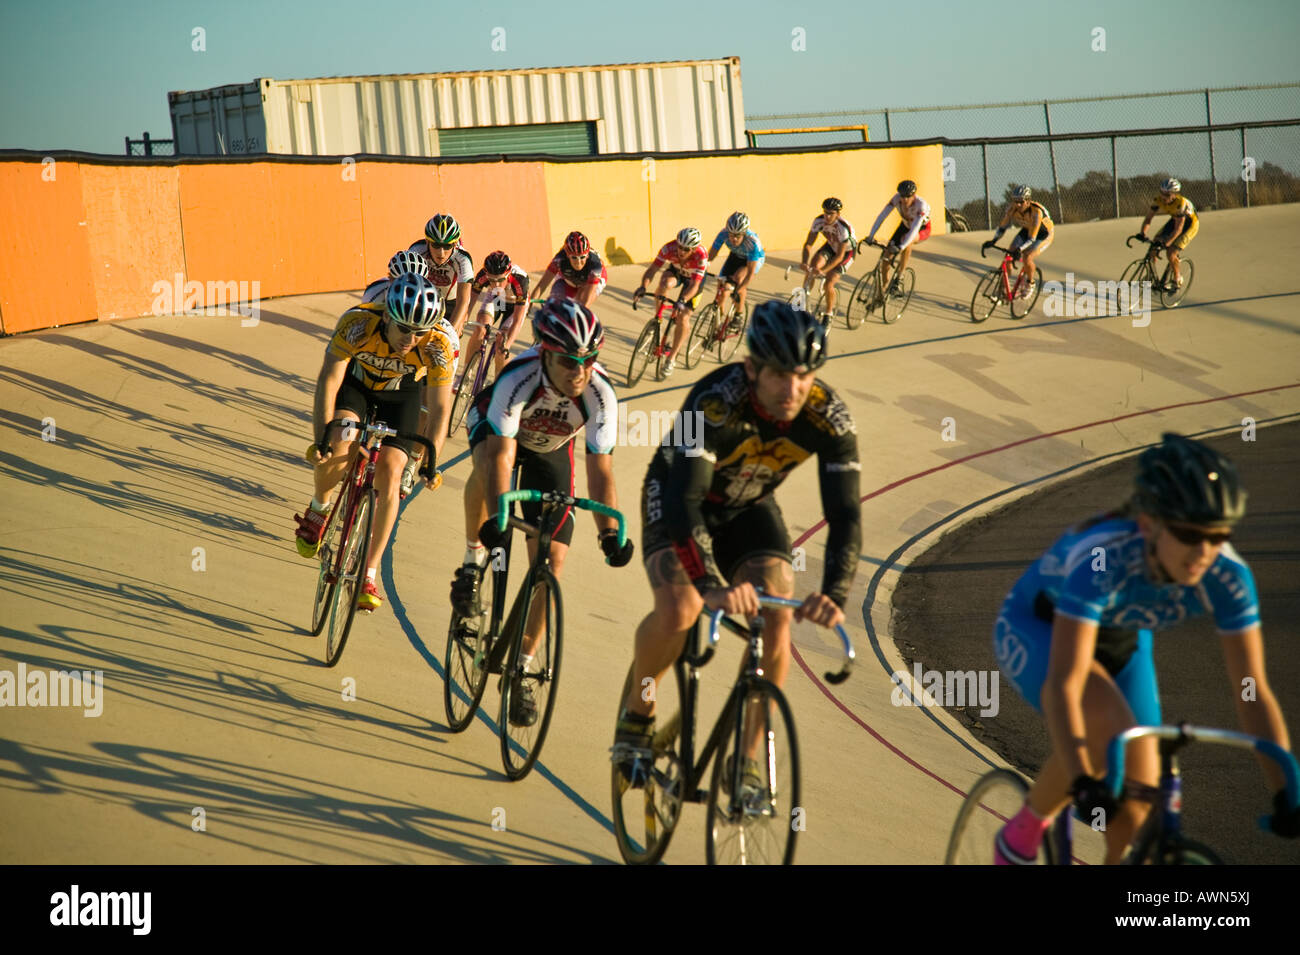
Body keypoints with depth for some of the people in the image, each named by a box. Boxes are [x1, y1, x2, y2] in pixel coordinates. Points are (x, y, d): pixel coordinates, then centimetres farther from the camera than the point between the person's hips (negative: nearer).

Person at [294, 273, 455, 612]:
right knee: (338, 449, -27)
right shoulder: (358, 324, -37)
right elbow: (329, 380, -33)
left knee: (389, 474, -13)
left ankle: (368, 574, -3)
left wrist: (430, 463, -28)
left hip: (400, 395, 1)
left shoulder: (437, 346, -33)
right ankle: (318, 510, 6)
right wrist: (321, 439, -39)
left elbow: (439, 410, -24)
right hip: (354, 381, -1)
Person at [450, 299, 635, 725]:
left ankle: (521, 667, 6)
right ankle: (474, 558, -14)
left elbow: (600, 470, -33)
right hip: (498, 428, -2)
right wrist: (496, 517, -57)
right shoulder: (519, 379, -40)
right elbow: (500, 453, -44)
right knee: (487, 467, -40)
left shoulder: (600, 395, -33)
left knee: (551, 562, -7)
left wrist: (610, 532, -46)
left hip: (550, 451, 2)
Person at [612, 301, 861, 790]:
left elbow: (845, 515, -30)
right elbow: (684, 498, -46)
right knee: (679, 610, -29)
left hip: (750, 509, 3)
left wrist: (834, 594, -47)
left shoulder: (829, 416, -27)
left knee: (776, 622, -20)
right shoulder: (715, 401, -37)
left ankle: (745, 759, -2)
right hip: (678, 498, -3)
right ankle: (637, 713, 0)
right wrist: (711, 584, -60)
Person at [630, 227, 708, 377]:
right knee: (665, 283, -35)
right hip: (676, 270, 2)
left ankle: (672, 358, 2)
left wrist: (682, 301, -58)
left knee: (683, 317, -13)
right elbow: (652, 269, -32)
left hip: (693, 277, -2)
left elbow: (694, 285, -42)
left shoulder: (701, 256, -39)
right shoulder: (669, 248, -33)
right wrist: (643, 287, -50)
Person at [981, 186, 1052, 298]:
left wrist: (1019, 249, -52)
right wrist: (992, 241, -29)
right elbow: (1002, 227, -12)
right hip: (1026, 230, 5)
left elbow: (1031, 239, -37)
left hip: (1044, 235, -5)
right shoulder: (1012, 209, -23)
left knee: (1027, 258, -26)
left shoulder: (1036, 212, -38)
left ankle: (1030, 285, 1)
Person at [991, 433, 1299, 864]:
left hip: (1120, 642, 5)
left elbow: (1253, 694, -24)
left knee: (1138, 810, -5)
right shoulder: (1102, 558, -41)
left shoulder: (1227, 577, -29)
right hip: (1035, 630, -5)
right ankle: (1025, 827, -8)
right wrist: (1082, 784, -57)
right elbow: (1064, 683, -46)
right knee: (1110, 732, -33)